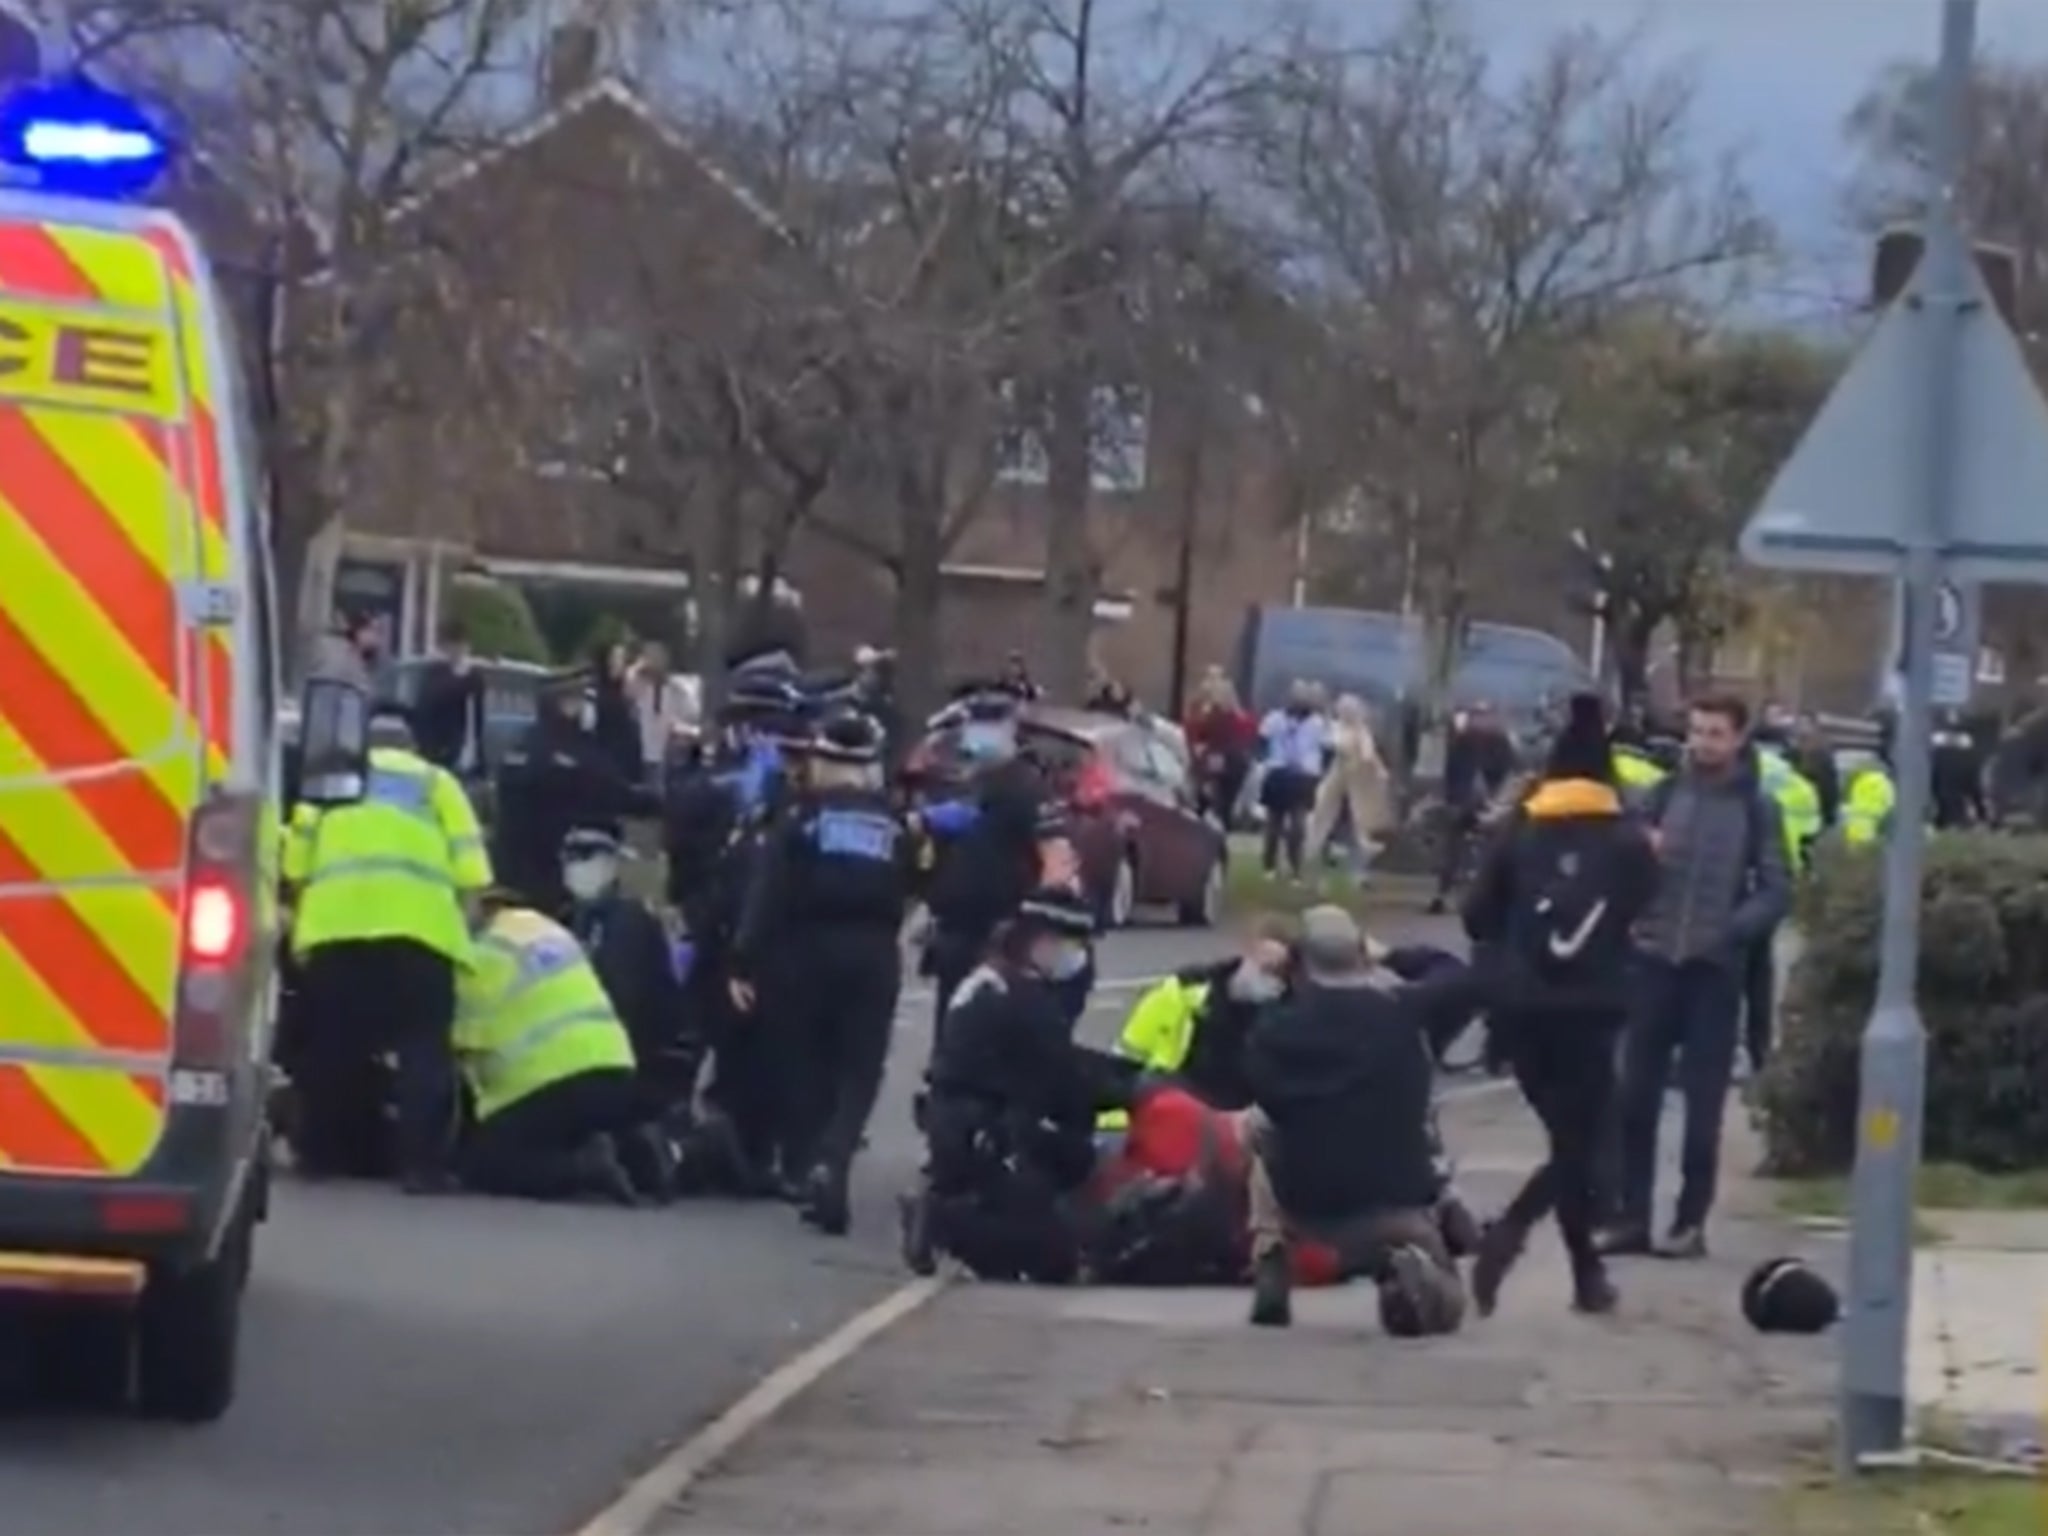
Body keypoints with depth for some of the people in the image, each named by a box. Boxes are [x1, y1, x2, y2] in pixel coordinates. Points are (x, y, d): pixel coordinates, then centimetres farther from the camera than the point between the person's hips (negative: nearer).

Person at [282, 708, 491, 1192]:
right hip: (418, 924, -1)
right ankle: (422, 1164, -9)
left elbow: (296, 863, 14)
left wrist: (299, 920, 20)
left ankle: (322, 1156, 16)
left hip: (334, 923, 1)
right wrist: (466, 924, 16)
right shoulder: (435, 781, 24)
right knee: (423, 1048, -1)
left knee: (333, 1046, 10)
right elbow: (468, 868, 11)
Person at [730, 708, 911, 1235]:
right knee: (858, 1072, 1)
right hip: (872, 956, 1)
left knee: (807, 1067, 12)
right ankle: (830, 1164, -22)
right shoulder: (893, 824, 7)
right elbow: (904, 896, 7)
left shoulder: (803, 817, -2)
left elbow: (768, 893, -8)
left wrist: (745, 963, -7)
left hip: (807, 953, -1)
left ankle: (805, 1168, 14)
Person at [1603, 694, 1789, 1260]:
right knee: (1636, 1096, 2)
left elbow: (1777, 892, -1)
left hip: (1714, 967, -2)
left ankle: (1691, 1222, 8)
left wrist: (1731, 929, -17)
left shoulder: (1757, 808, 1)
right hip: (1655, 958, 2)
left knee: (1703, 1105, 2)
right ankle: (1631, 1216, 8)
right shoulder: (1663, 794, 6)